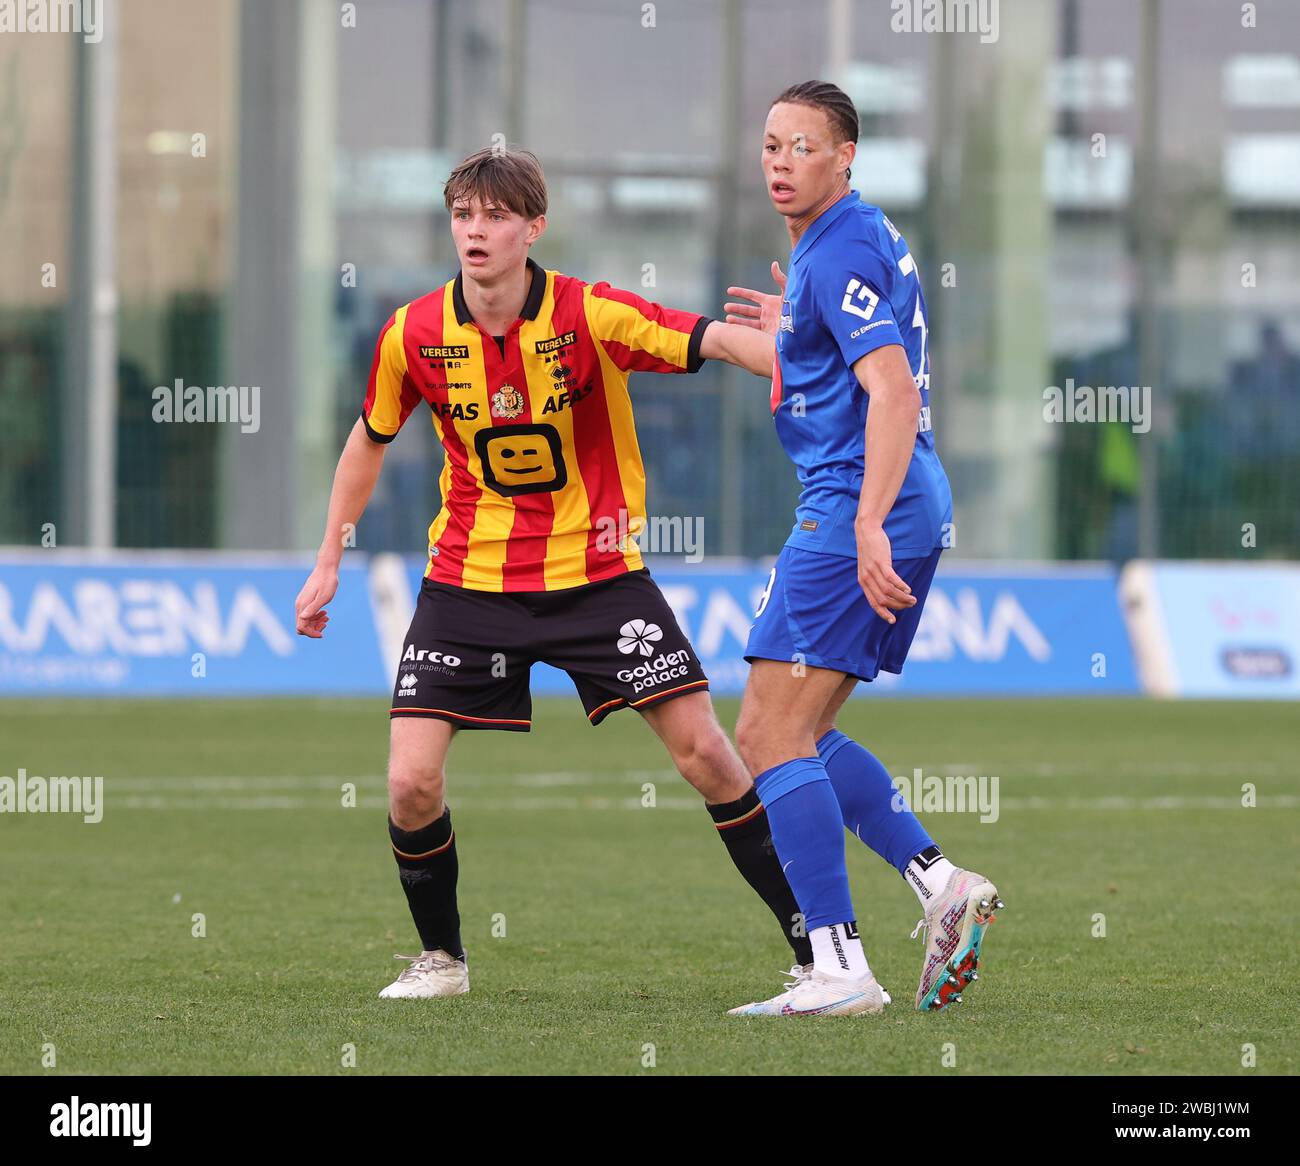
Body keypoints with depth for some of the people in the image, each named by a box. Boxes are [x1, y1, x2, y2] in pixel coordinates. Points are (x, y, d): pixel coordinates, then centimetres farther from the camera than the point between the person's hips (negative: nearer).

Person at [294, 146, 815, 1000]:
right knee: (412, 783, -9)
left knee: (703, 750, -7)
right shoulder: (414, 336, -7)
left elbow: (717, 340, -24)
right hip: (469, 576, 2)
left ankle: (814, 942, 5)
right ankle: (441, 957, 15)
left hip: (595, 570, -2)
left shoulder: (589, 315, -15)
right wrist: (328, 564, 14)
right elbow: (370, 442, 11)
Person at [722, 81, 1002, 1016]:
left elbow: (894, 389, -25)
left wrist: (868, 526, -33)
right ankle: (943, 885, 8)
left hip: (853, 508, -10)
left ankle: (840, 968, -14)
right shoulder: (864, 237, 18)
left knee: (770, 736, -9)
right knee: (801, 734, 16)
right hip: (912, 509, 10)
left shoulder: (841, 253, -14)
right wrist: (796, 335, 31)